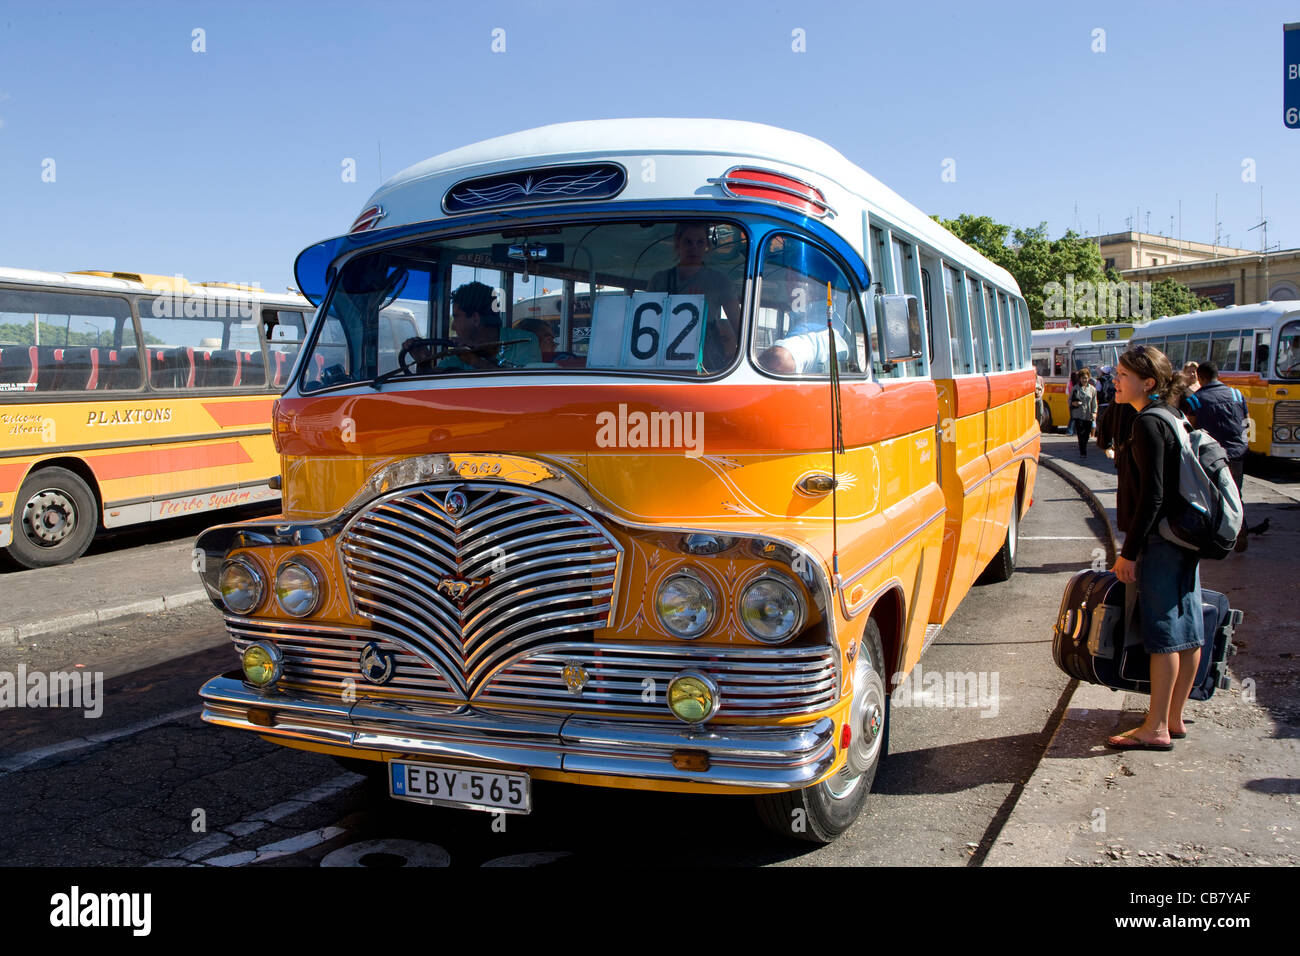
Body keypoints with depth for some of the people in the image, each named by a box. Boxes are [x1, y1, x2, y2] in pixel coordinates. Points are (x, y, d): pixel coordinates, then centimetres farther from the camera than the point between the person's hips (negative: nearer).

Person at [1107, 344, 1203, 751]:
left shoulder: (1148, 424, -16)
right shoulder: (1173, 418, 14)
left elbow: (1152, 496, -21)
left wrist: (1129, 552, -17)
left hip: (1159, 544, -10)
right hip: (1185, 540, 10)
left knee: (1163, 633, -3)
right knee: (1187, 632, 12)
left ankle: (1157, 728, 4)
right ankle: (1174, 719, 23)